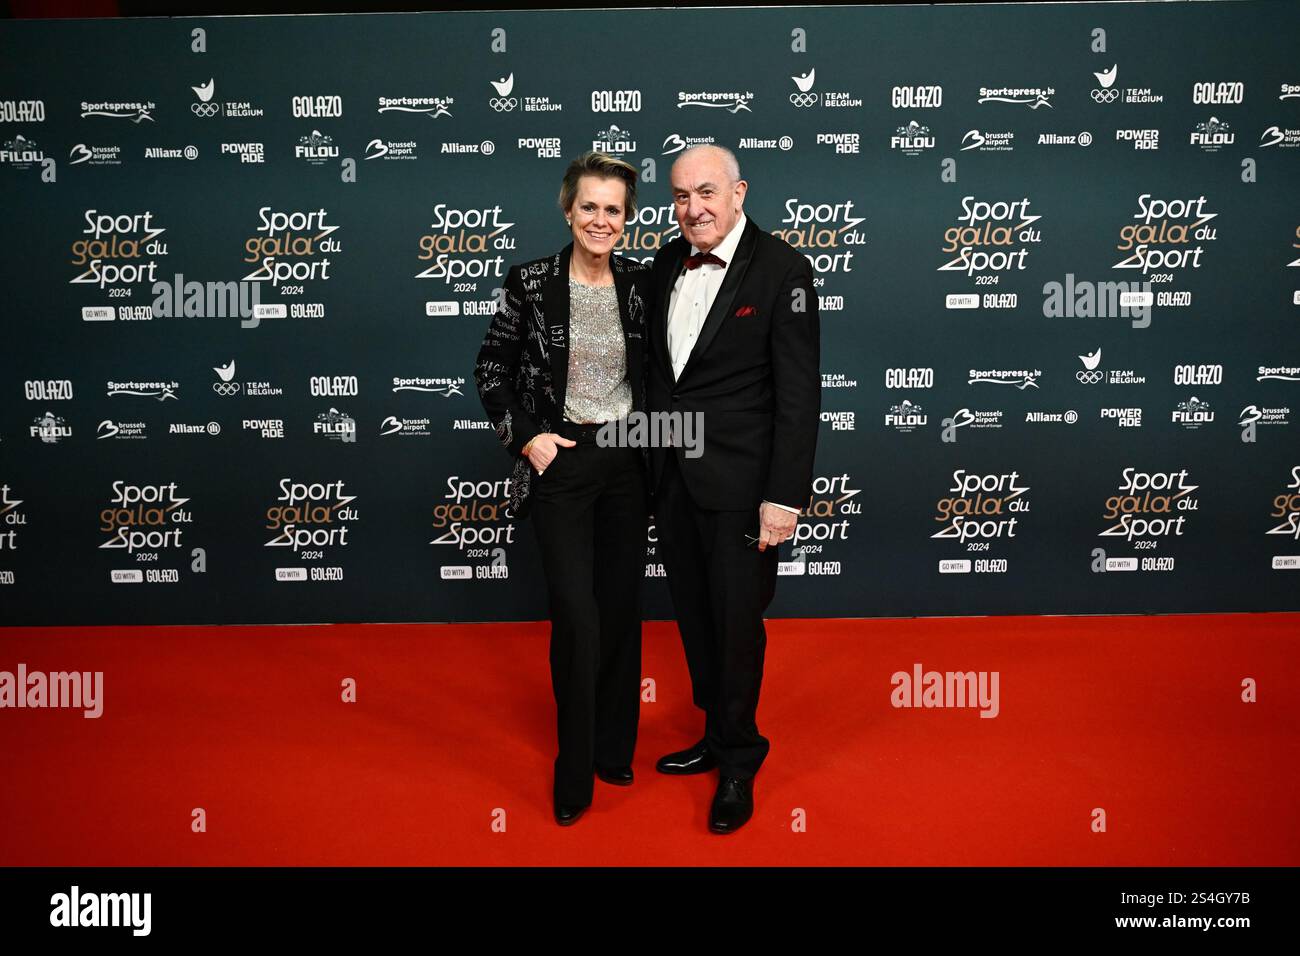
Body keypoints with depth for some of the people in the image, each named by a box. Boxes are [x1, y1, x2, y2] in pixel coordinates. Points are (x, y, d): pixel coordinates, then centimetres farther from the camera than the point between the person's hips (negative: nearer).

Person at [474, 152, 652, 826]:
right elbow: (491, 369, 2)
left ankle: (615, 747, 29)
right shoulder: (531, 282, -6)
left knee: (622, 610, 11)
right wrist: (525, 437, -7)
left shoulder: (639, 283, 2)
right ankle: (575, 771, 11)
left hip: (628, 465, 3)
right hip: (560, 463, -3)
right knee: (578, 617, -6)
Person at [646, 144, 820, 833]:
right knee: (695, 617, 17)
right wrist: (651, 461, 11)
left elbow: (799, 394, -13)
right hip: (671, 478, 6)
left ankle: (738, 764, 25)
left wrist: (785, 496, -17)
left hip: (738, 487, -6)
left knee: (736, 623, 4)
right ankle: (717, 735, 37)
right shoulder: (667, 264, 8)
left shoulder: (781, 270, -11)